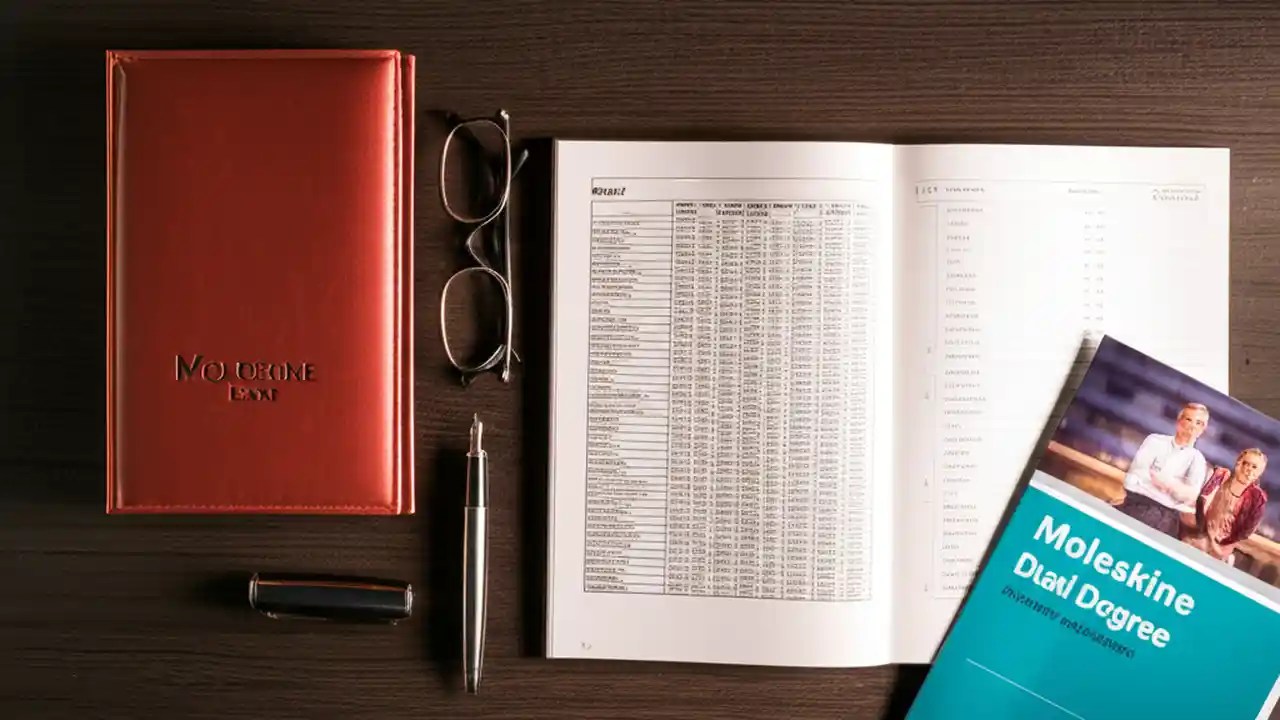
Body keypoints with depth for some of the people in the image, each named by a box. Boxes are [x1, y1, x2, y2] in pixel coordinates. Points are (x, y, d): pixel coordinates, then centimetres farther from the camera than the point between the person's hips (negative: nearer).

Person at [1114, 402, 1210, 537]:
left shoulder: (1197, 459, 15)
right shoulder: (1156, 440, 13)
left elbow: (1191, 496, 0)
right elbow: (1136, 471, 1)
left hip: (1167, 513, 1)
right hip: (1136, 501, -1)